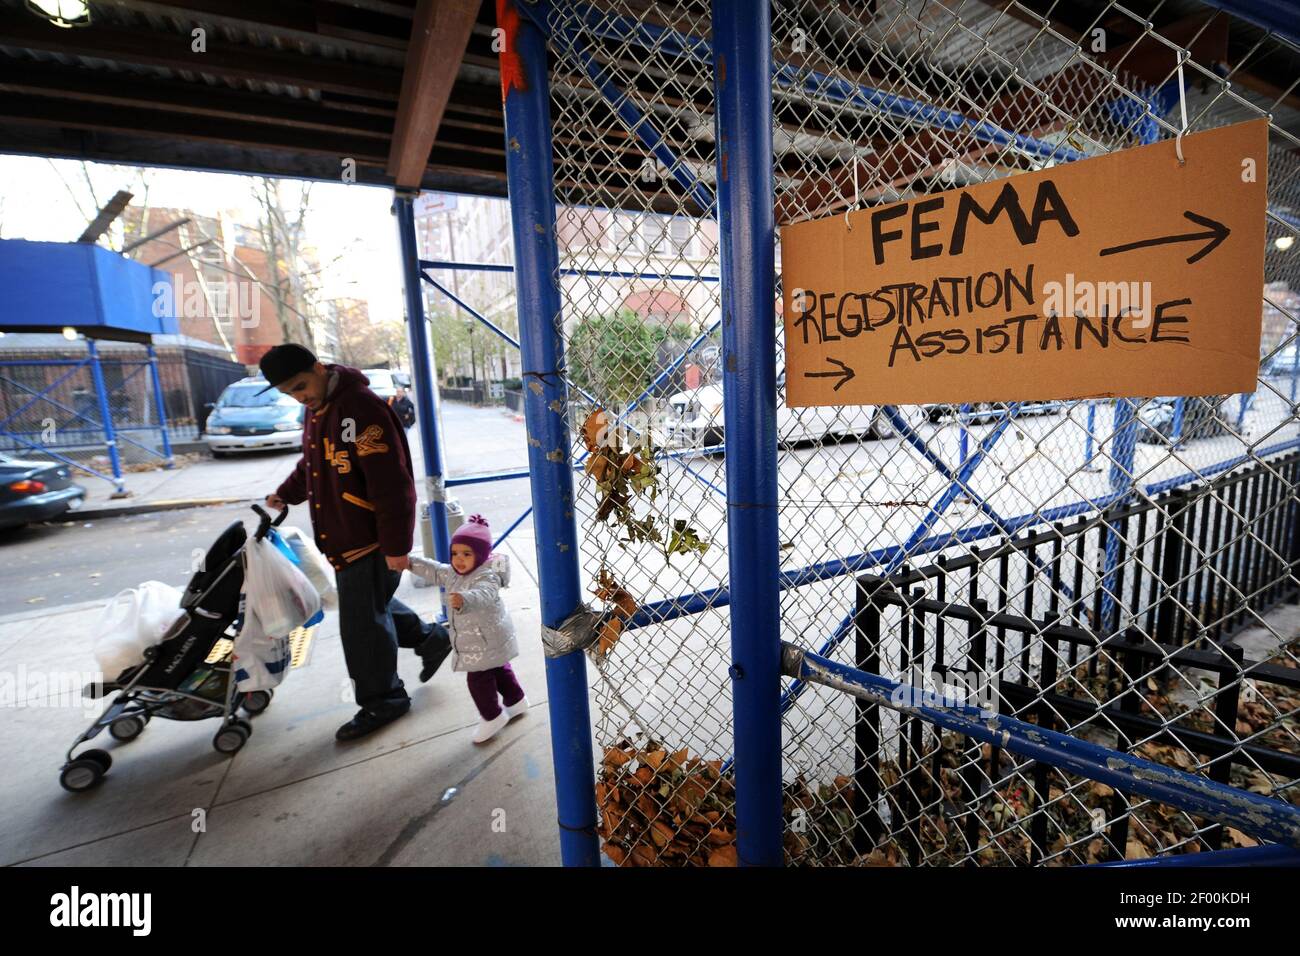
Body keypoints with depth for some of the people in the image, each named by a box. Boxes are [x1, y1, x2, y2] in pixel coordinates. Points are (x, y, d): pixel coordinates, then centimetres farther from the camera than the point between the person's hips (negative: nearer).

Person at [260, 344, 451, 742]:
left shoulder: (362, 408, -22)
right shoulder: (317, 409, 10)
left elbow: (392, 484, -25)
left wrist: (397, 544, -24)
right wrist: (286, 493, 20)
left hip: (372, 542, -10)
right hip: (344, 540, 10)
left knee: (363, 622, 1)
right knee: (372, 606, 21)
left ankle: (382, 700, 20)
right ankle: (430, 638, 39)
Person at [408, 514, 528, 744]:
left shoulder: (487, 576, -28)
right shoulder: (453, 573, 2)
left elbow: (483, 595, -48)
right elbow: (436, 572, 18)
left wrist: (464, 600, -68)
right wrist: (411, 563, 12)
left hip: (488, 640, -9)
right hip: (472, 641, 9)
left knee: (478, 678, -1)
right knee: (498, 670, 23)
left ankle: (492, 716, 19)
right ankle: (516, 701, 41)